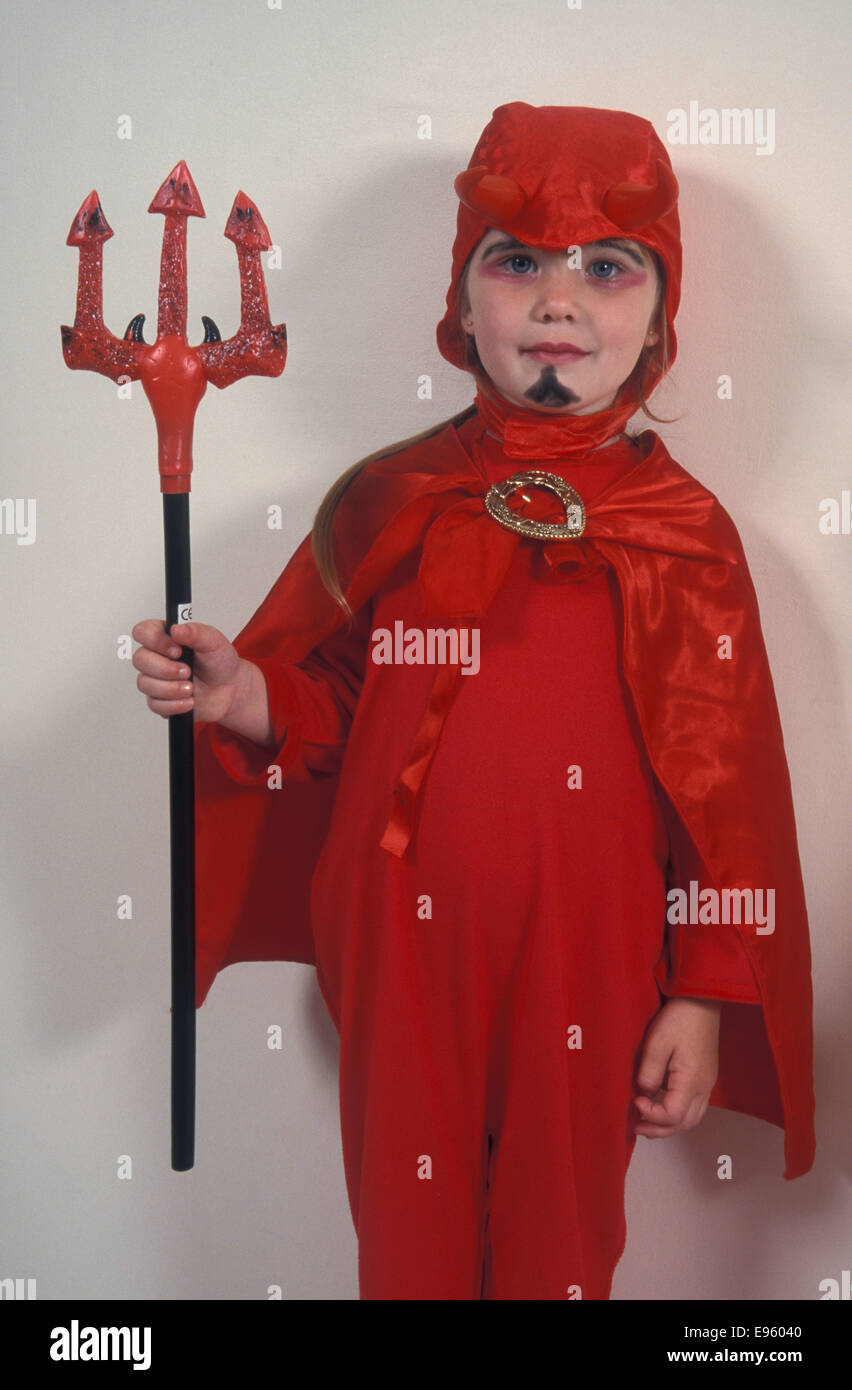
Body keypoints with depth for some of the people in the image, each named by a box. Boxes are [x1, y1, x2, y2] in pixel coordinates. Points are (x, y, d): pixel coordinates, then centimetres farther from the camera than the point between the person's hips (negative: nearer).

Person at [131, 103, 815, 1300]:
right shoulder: (386, 504, -3)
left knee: (562, 1244, 19)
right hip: (402, 963, 1)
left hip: (584, 974, 0)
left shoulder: (684, 538, -6)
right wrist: (240, 696, -17)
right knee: (408, 1238, 19)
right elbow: (329, 706, 4)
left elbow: (727, 790, -4)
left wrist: (706, 997, -4)